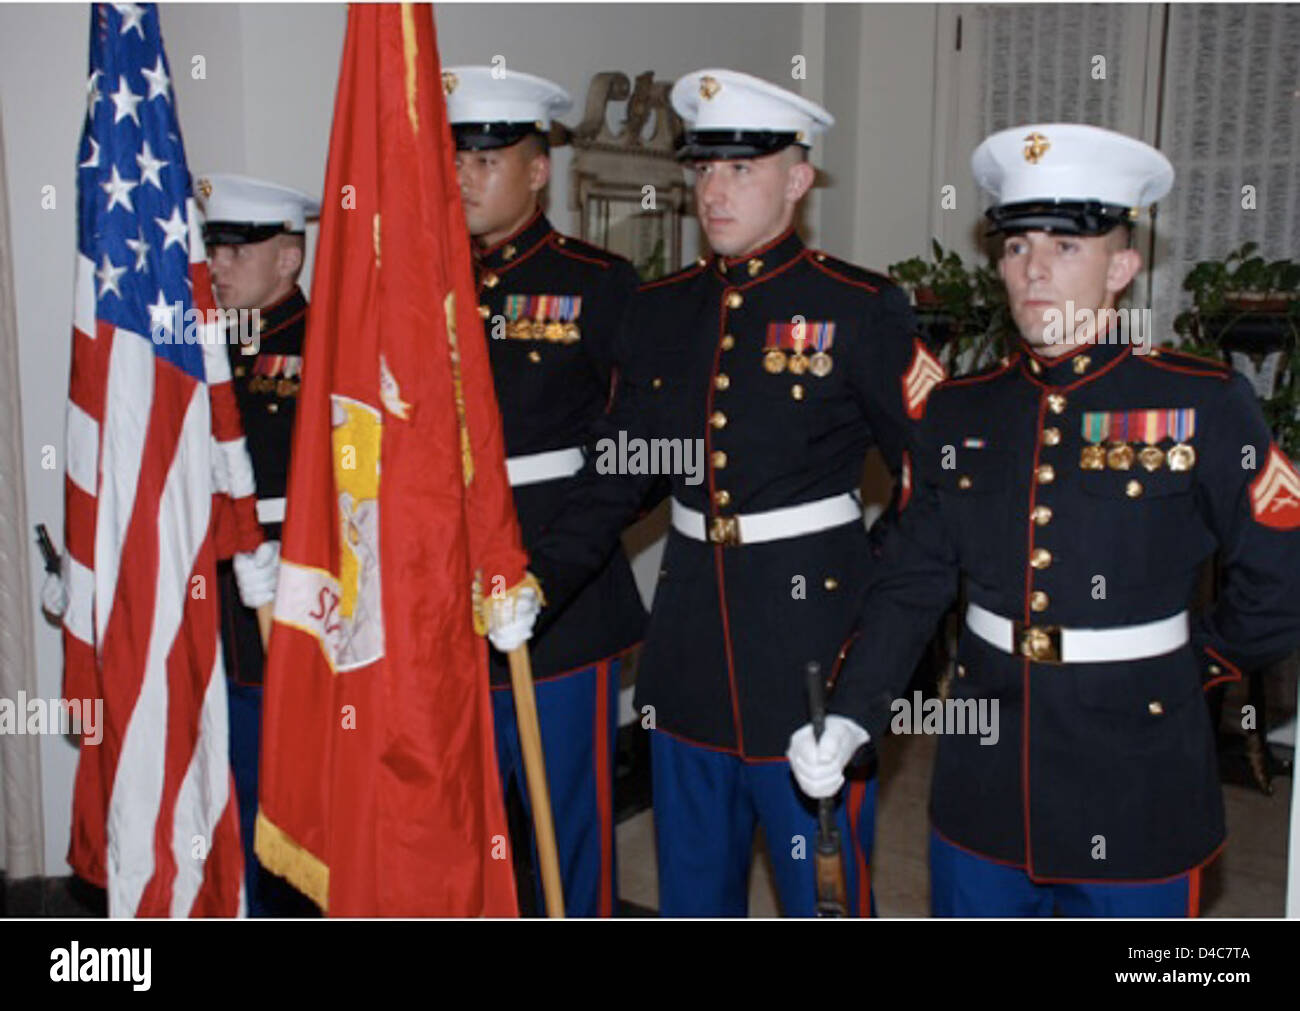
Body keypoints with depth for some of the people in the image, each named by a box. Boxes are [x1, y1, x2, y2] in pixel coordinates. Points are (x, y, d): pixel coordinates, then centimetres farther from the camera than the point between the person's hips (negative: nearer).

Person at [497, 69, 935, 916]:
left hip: (813, 639, -5)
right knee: (692, 886, 19)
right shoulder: (664, 308, 7)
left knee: (825, 889, 9)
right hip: (690, 648, 5)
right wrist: (542, 578, -4)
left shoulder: (860, 309, -8)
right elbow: (618, 470, 8)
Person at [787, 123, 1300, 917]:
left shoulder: (1204, 406, -9)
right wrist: (851, 720, -8)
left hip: (1134, 800, -3)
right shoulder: (963, 410, 2)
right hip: (984, 791, 3)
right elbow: (912, 582, 2)